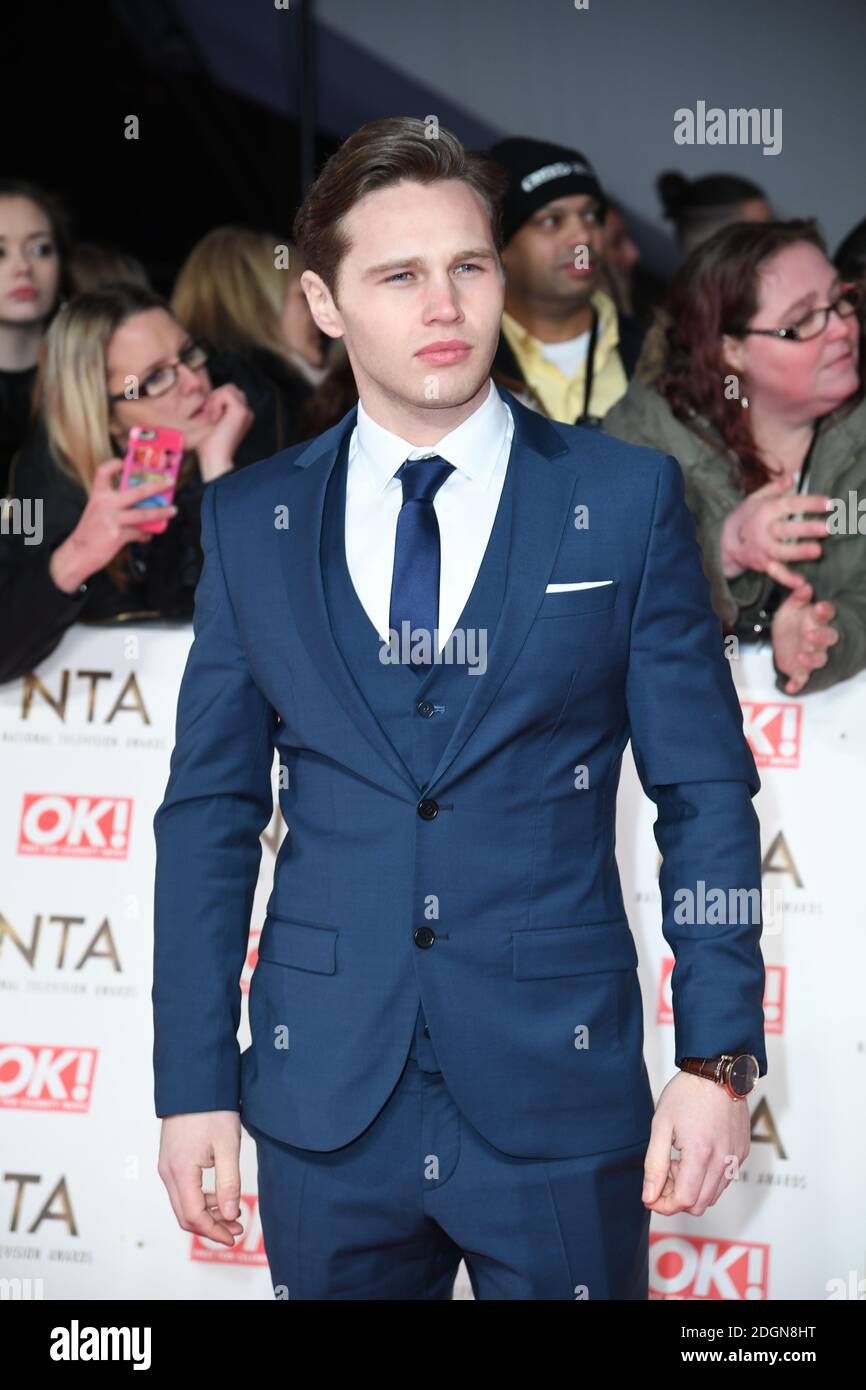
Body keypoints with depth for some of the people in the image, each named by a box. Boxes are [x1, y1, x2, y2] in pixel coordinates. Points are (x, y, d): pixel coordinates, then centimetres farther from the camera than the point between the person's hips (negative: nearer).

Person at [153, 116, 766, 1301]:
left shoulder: (628, 499, -2)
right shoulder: (249, 521, 3)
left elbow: (705, 792, -1)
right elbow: (209, 812, 5)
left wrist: (719, 1060, -7)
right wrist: (195, 1082, 1)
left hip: (560, 1100, -1)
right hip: (325, 1104, 2)